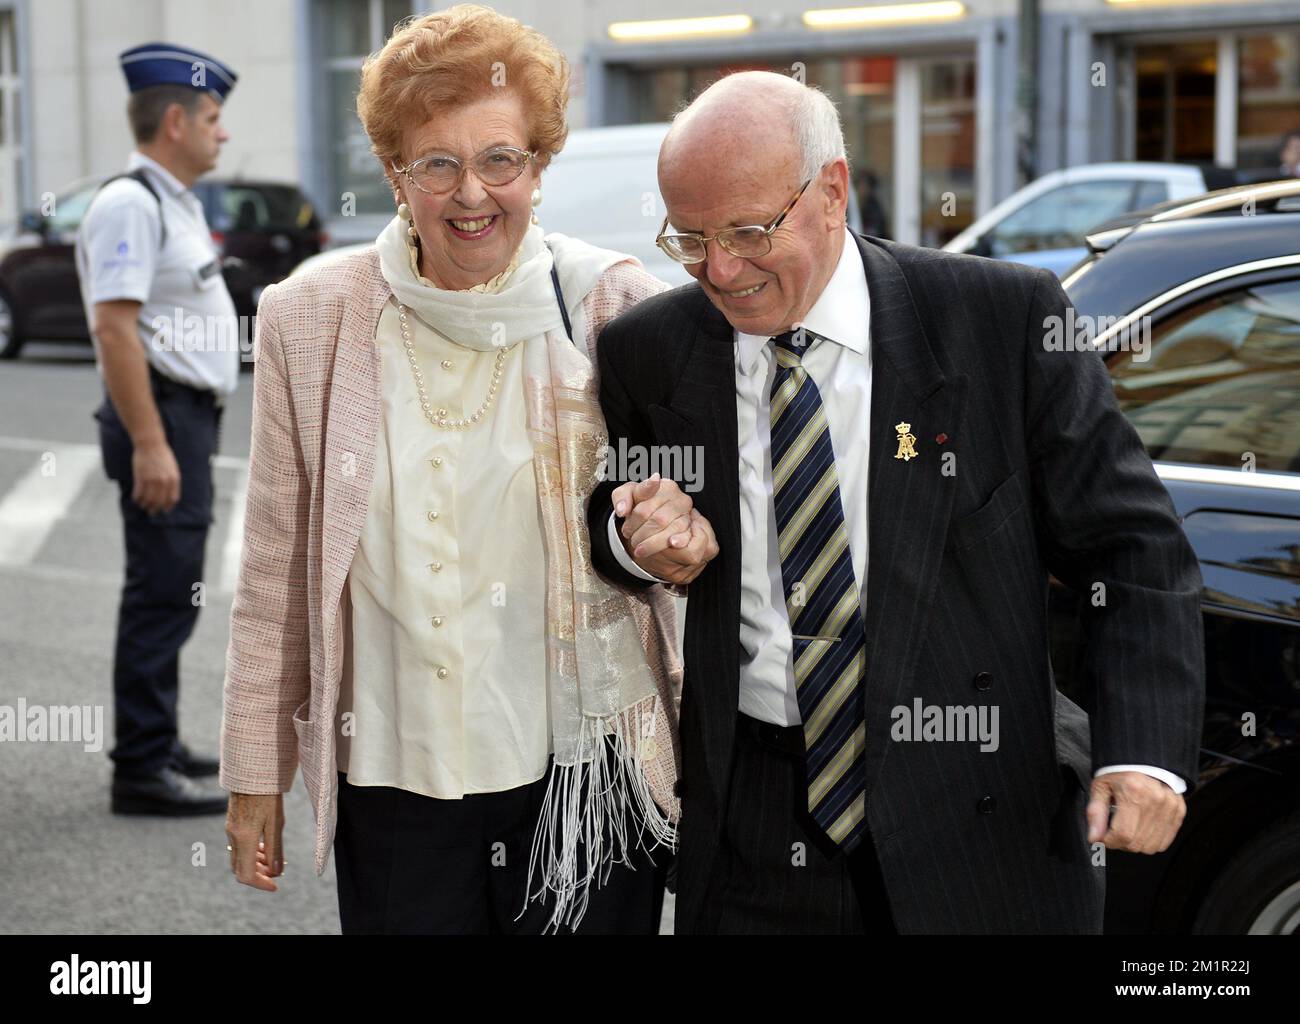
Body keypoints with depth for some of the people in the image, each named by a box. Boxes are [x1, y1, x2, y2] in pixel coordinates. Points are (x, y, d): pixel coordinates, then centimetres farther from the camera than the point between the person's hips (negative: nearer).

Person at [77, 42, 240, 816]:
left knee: (170, 593, 16)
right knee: (164, 595, -8)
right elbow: (114, 328, -22)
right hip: (163, 419, -10)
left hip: (190, 418, 10)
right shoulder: (131, 205, -15)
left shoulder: (176, 203, 17)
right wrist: (149, 443, -26)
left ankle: (156, 744, 27)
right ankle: (142, 771, -4)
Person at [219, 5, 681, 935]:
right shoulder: (309, 321, 0)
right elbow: (276, 569, 5)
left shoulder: (616, 308, -4)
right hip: (391, 774, 1)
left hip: (585, 767, -1)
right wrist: (257, 773, 7)